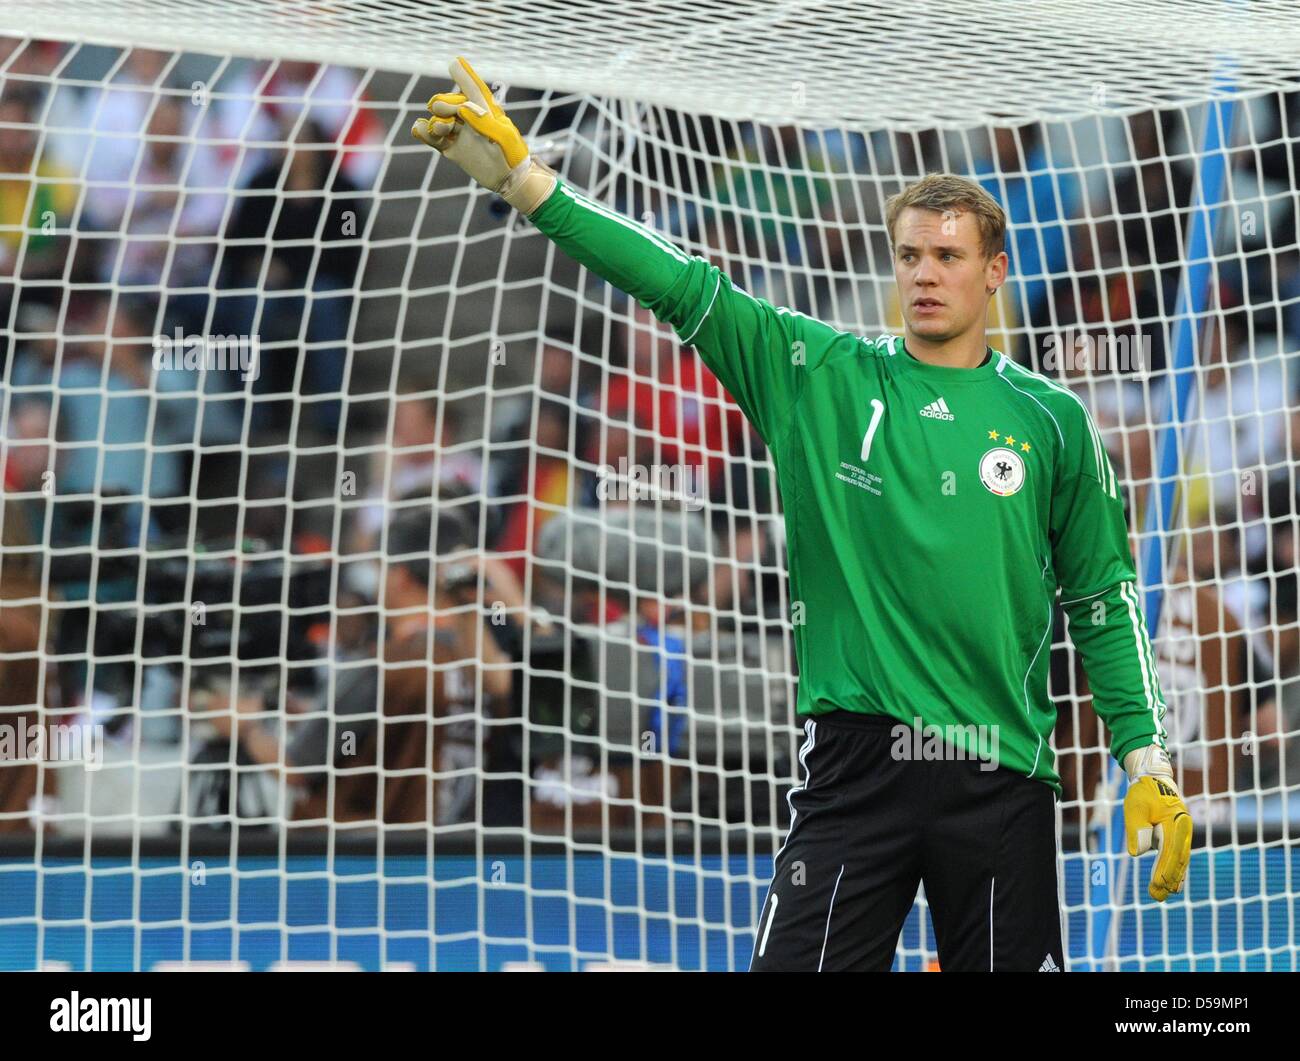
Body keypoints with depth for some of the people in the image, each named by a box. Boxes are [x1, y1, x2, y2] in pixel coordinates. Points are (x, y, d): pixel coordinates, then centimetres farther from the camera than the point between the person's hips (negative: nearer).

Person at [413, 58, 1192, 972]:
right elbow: (684, 287, -1)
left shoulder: (1049, 420, 7)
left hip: (1002, 774, 0)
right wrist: (524, 178, -9)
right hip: (856, 758, 0)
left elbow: (1104, 601, 11)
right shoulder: (822, 376, 7)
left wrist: (1148, 761, 3)